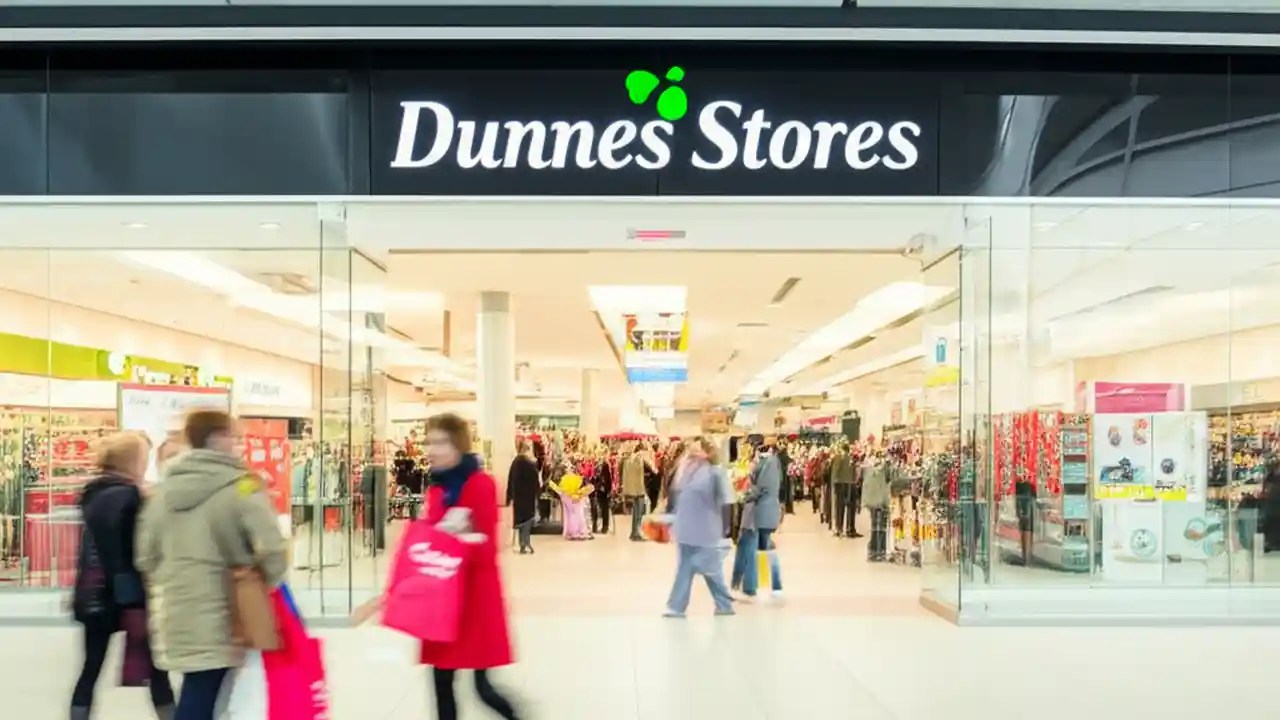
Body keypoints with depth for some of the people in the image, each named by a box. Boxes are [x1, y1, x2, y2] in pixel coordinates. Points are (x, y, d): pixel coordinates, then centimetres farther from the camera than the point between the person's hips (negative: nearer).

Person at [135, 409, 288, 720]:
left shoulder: (163, 490, 9)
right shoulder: (240, 485, -12)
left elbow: (146, 556, 13)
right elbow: (271, 549, -17)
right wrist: (267, 584, 1)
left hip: (176, 615, 6)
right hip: (217, 616, -6)